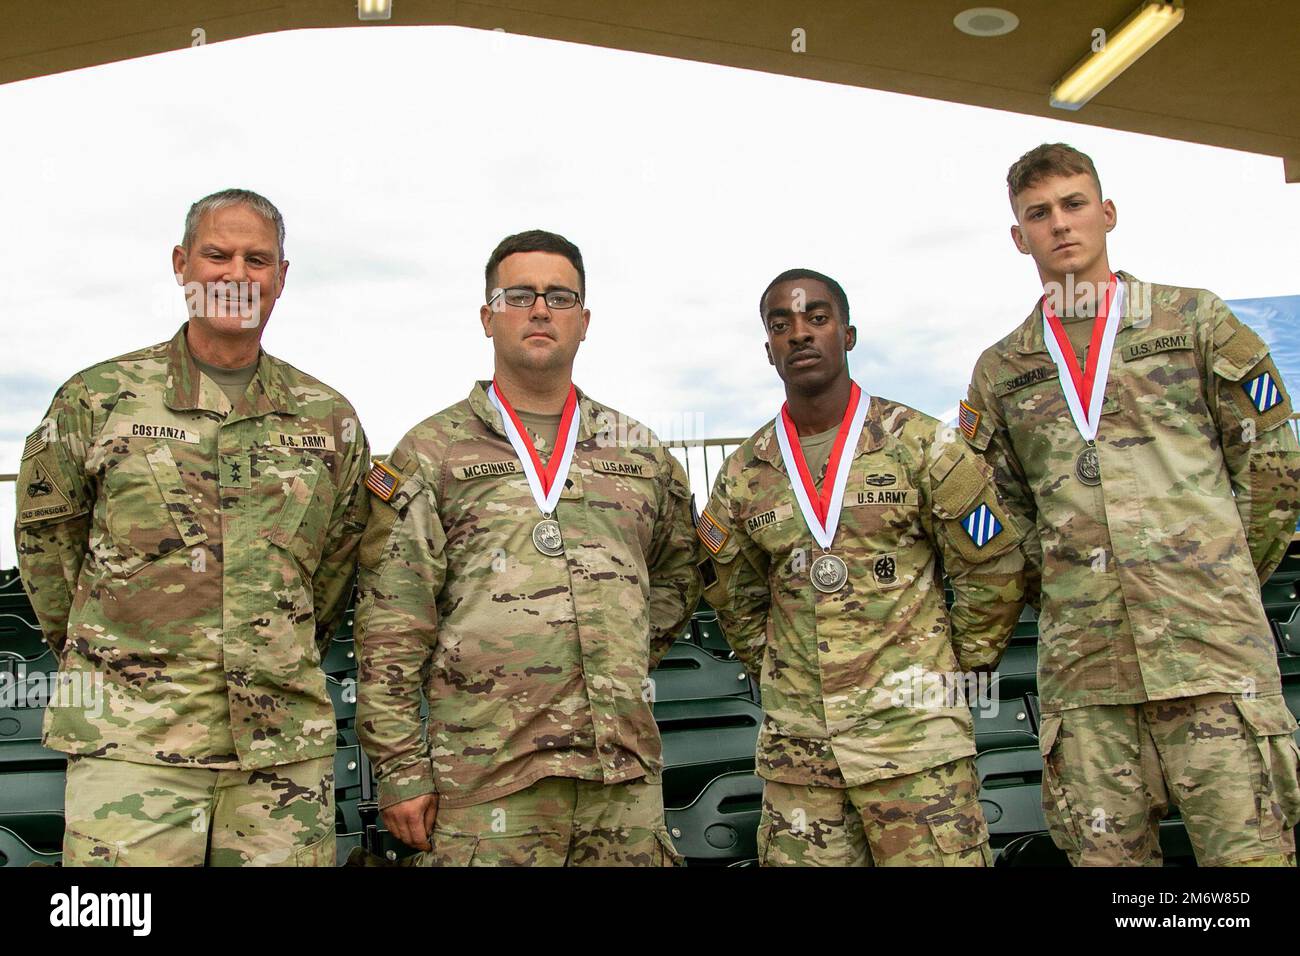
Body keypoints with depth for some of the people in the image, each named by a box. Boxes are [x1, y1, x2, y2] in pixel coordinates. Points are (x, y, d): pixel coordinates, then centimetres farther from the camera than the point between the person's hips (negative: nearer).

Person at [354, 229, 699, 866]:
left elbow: (677, 573, 27)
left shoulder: (641, 452, 14)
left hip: (627, 779, 4)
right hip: (484, 781, -3)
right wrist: (399, 767, -6)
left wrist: (630, 656, 13)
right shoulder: (430, 452, 3)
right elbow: (389, 628, -2)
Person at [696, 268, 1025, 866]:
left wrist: (960, 671, 7)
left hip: (914, 733, -3)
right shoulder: (743, 476, 5)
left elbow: (993, 569, 4)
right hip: (796, 746, 3)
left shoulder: (919, 444, -3)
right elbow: (733, 597, 19)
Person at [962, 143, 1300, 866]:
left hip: (1210, 648, -2)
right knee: (1106, 853, 6)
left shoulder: (1193, 319, 8)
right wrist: (1068, 592, 10)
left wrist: (1223, 583, 9)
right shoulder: (1001, 369, 14)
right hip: (1079, 664, 2)